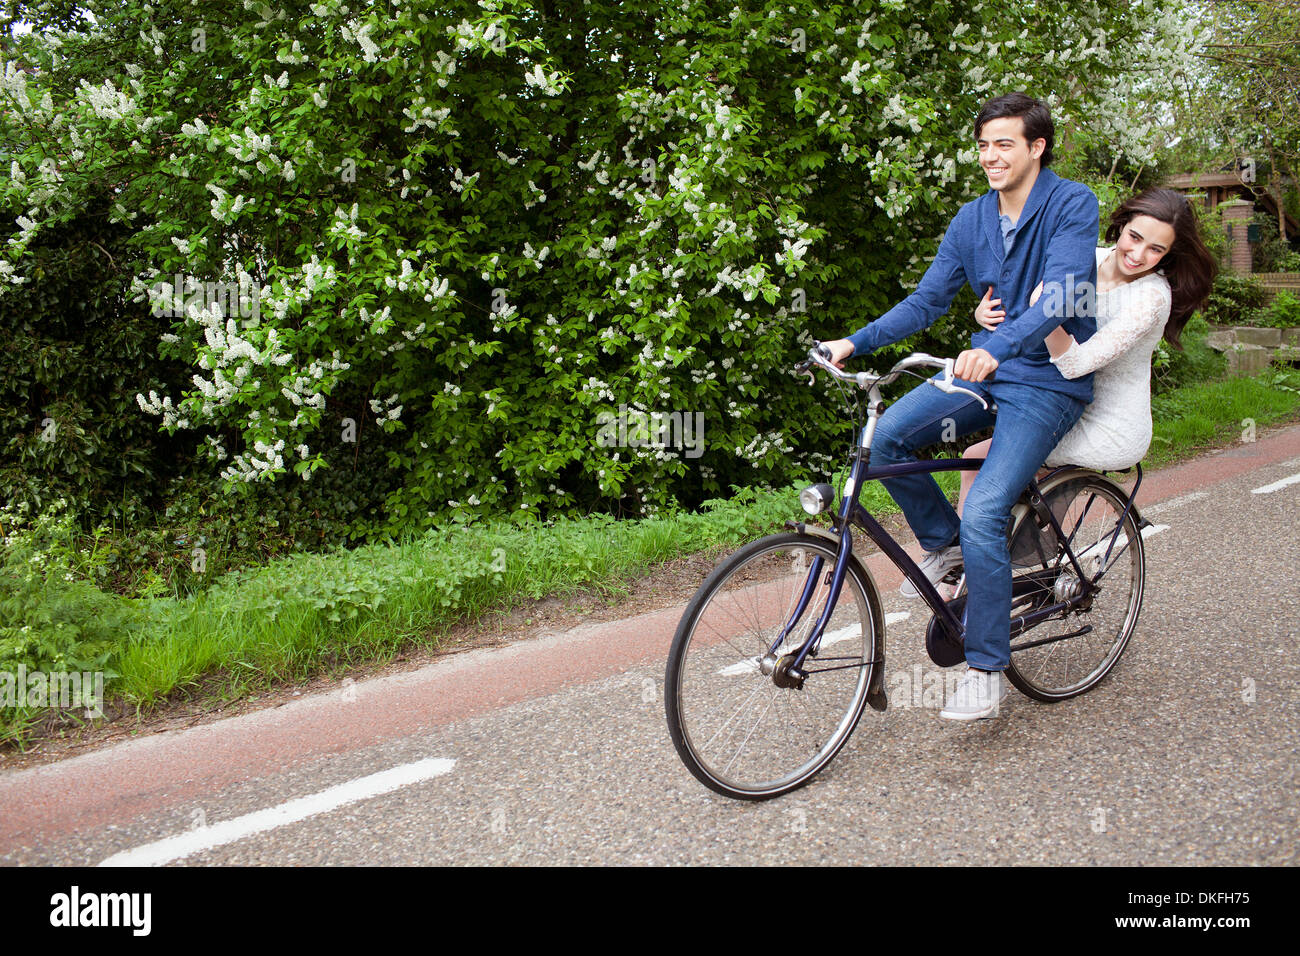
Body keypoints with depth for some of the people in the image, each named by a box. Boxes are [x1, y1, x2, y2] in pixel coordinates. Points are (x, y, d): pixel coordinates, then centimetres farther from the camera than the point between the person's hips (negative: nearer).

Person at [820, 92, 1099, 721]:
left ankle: (987, 666, -5)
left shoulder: (1073, 205, -11)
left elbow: (1062, 291, -26)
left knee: (983, 514, -22)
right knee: (884, 438, -19)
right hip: (984, 370, 6)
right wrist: (855, 343, -3)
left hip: (1049, 383, -6)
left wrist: (996, 348, -44)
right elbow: (926, 301, 10)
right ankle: (943, 540, 9)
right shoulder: (970, 219, 7)